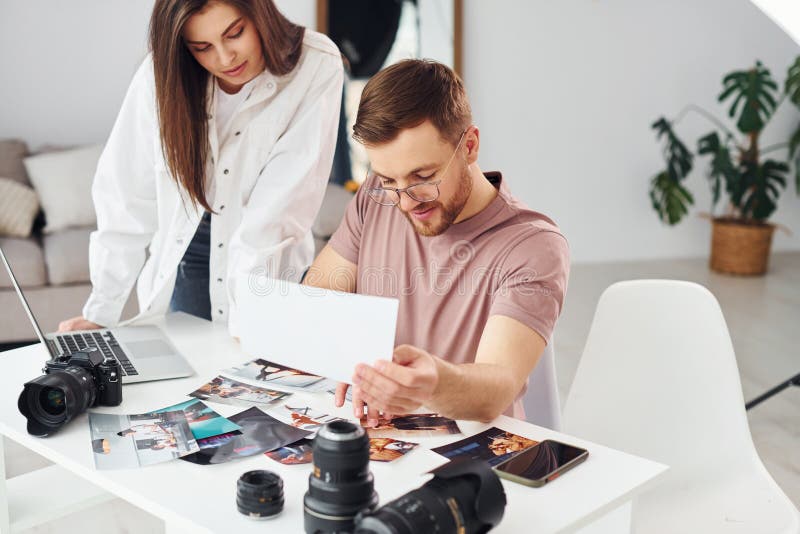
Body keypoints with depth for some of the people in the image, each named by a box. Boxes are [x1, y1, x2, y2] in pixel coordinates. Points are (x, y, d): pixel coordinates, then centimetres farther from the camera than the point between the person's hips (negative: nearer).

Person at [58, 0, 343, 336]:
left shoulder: (317, 68, -20)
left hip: (273, 266, -1)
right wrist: (100, 312, -11)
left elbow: (282, 203, -24)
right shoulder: (162, 73, -13)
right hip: (182, 255, 2)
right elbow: (128, 199, -11)